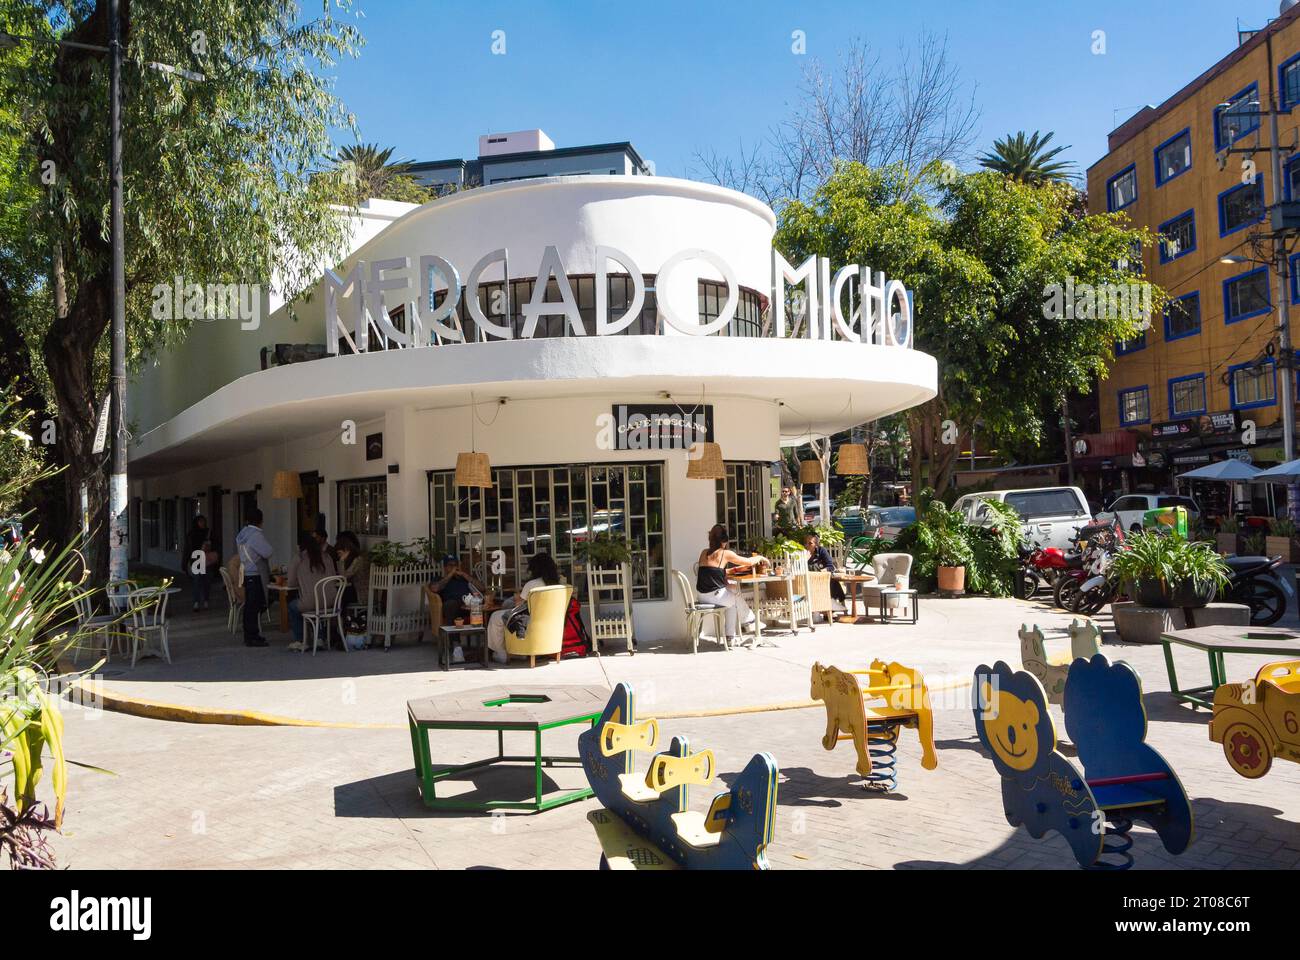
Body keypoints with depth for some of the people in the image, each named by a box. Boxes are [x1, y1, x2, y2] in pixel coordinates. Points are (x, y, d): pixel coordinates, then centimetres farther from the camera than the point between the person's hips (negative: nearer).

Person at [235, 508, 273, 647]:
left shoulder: (242, 534, 11)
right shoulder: (256, 535, -17)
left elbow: (237, 549, 23)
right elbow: (268, 552, -20)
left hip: (245, 573, 9)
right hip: (256, 574, -9)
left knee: (249, 605, 14)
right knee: (255, 606, -6)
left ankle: (249, 635, 20)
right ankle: (252, 637, -4)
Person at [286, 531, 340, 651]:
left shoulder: (297, 560, -2)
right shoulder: (326, 557, 9)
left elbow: (291, 583, 5)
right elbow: (334, 577, 18)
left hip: (310, 604, -4)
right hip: (330, 603, 5)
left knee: (292, 606, 28)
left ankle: (298, 641, 28)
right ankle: (323, 638, 36)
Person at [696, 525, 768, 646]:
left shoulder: (704, 553, 9)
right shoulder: (725, 553, -8)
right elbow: (749, 562, 1)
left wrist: (737, 569, 25)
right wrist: (760, 557, 22)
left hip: (702, 595, 6)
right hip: (714, 595, -6)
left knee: (732, 600, 29)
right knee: (736, 596, 25)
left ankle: (731, 636, 30)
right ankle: (749, 620, 47)